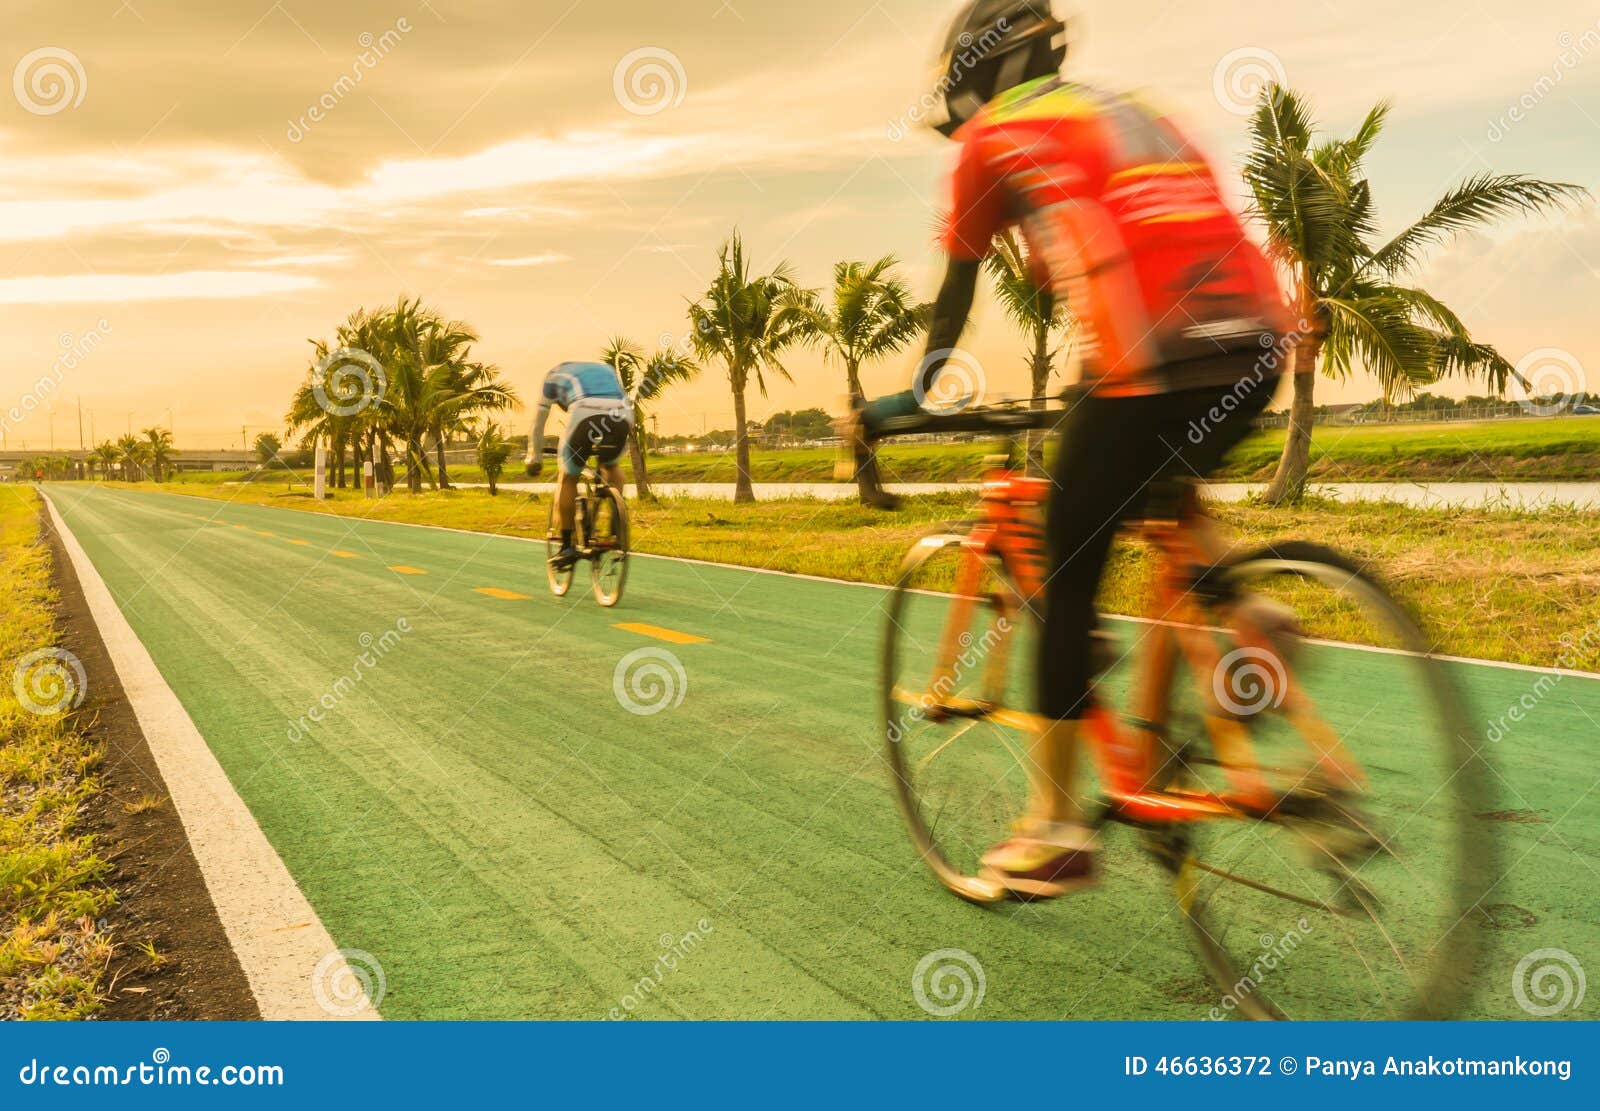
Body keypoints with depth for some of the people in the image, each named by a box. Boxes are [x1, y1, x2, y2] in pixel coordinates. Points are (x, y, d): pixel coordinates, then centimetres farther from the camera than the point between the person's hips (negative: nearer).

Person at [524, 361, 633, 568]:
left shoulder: (553, 376, 33)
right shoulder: (606, 369, 42)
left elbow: (538, 424, 35)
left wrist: (535, 459, 44)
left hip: (585, 415, -3)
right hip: (623, 417, 3)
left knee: (568, 478, 16)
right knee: (612, 467, 31)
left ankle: (567, 546, 11)